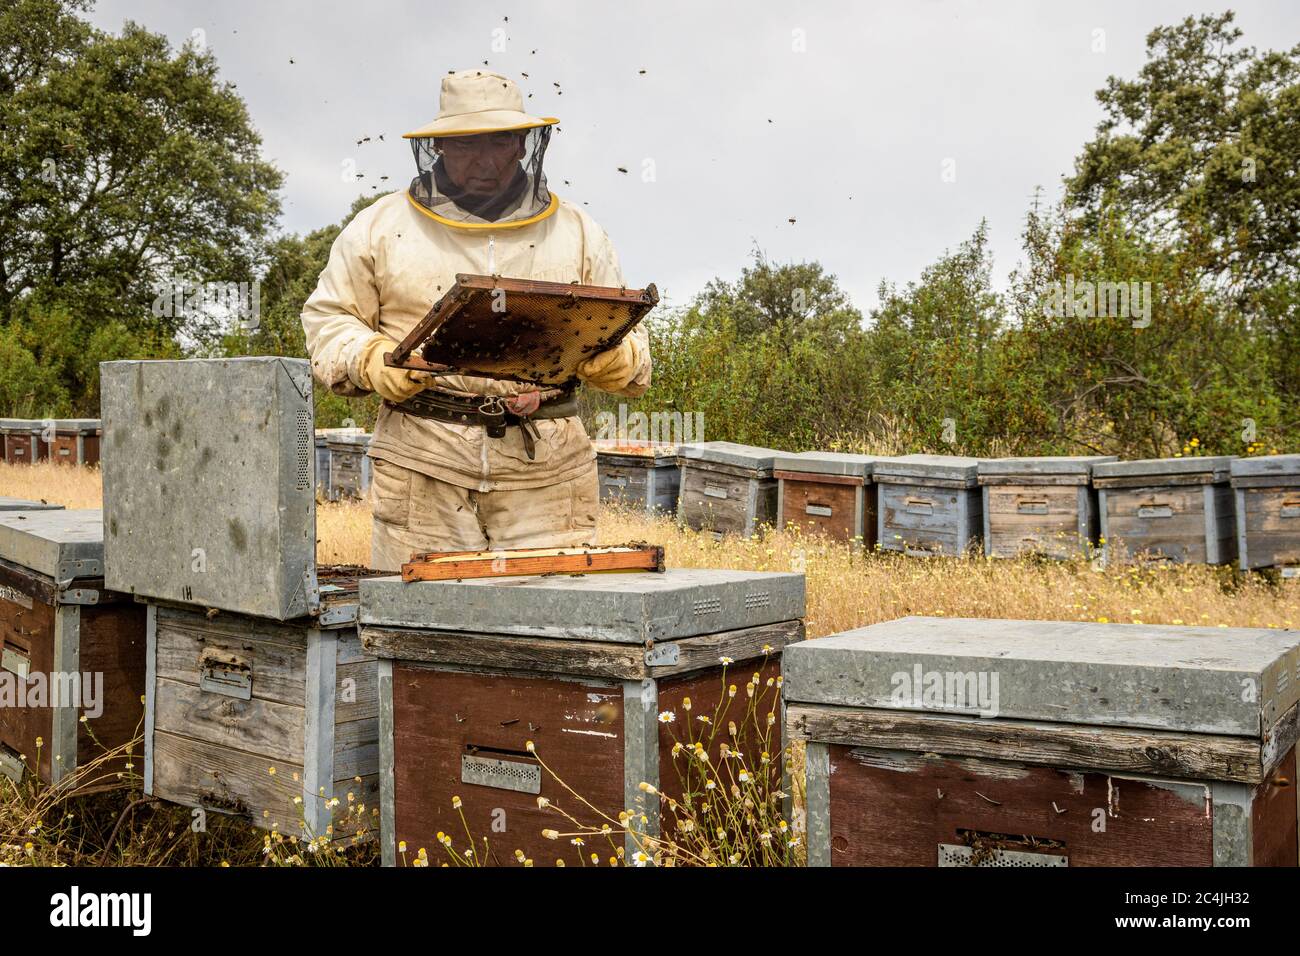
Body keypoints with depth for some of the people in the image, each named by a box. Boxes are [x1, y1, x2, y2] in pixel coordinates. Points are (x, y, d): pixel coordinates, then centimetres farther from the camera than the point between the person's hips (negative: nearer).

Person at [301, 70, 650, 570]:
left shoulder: (578, 233, 15)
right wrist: (374, 362, -8)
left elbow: (628, 341, 15)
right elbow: (328, 320, 13)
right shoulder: (381, 226, 11)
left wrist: (609, 356, -8)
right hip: (421, 462, 0)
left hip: (547, 469, 1)